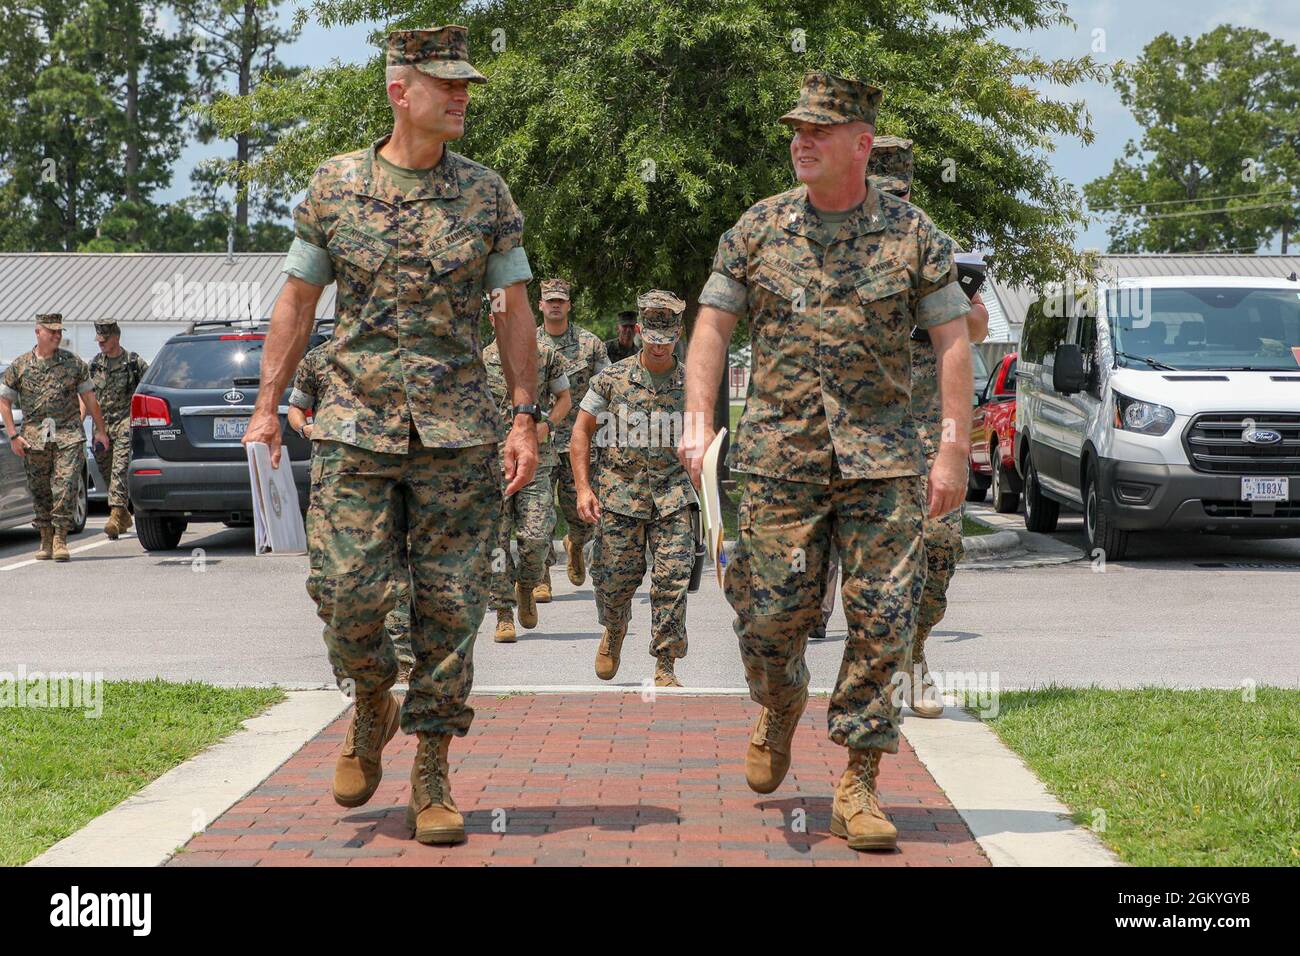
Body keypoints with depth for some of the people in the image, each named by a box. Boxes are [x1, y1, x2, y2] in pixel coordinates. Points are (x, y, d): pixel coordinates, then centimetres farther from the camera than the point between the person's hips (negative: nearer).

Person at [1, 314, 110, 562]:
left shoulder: (73, 363, 7)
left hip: (69, 434, -1)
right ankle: (45, 541, 16)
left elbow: (89, 398, 13)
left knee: (66, 487, -12)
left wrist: (101, 430, 11)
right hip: (34, 437, 1)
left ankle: (60, 540, -9)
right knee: (40, 491, 5)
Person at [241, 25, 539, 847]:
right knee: (348, 590, -7)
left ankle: (432, 780, 10)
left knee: (449, 604, 0)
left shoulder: (487, 195, 4)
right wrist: (268, 406, 2)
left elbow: (515, 311, 5)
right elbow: (298, 301, 8)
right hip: (357, 425, 0)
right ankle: (372, 710, 25)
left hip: (459, 433, 0)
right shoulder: (334, 186, 4)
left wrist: (526, 419, -2)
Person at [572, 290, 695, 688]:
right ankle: (614, 631, 38)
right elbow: (582, 431, 4)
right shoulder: (613, 378, -1)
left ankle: (665, 668, 0)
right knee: (615, 579, 4)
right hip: (620, 494, 0)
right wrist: (583, 488, -5)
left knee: (672, 580, -8)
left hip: (672, 497, 0)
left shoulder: (691, 383, 3)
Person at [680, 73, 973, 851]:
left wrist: (955, 452, -5)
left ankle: (858, 788, 5)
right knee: (772, 614, 0)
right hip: (780, 456, 1)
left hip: (883, 458, -1)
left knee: (882, 622, -4)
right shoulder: (758, 229, 6)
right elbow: (713, 326, 7)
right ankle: (781, 708, 34)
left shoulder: (912, 234, 3)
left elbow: (954, 343, 2)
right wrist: (699, 421, -5)